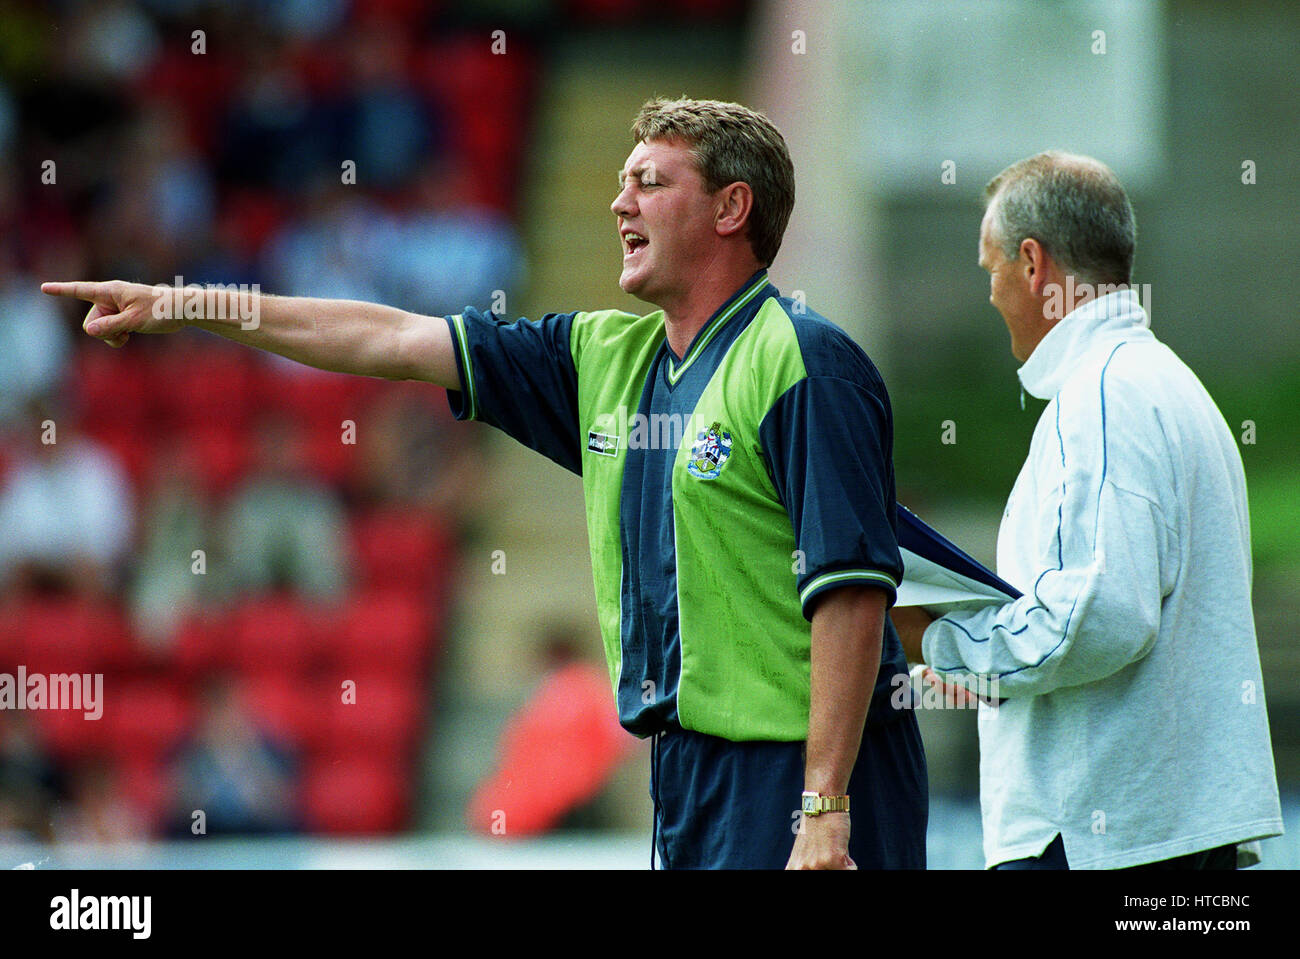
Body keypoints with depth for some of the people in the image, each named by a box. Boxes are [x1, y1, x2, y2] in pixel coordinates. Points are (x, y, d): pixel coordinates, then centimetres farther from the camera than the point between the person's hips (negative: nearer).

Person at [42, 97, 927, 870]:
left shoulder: (803, 364, -11)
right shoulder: (611, 360, 15)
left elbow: (852, 588, -18)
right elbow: (398, 342, 19)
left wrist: (823, 812, -23)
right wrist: (185, 309, 20)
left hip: (796, 776, -8)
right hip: (689, 773, 8)